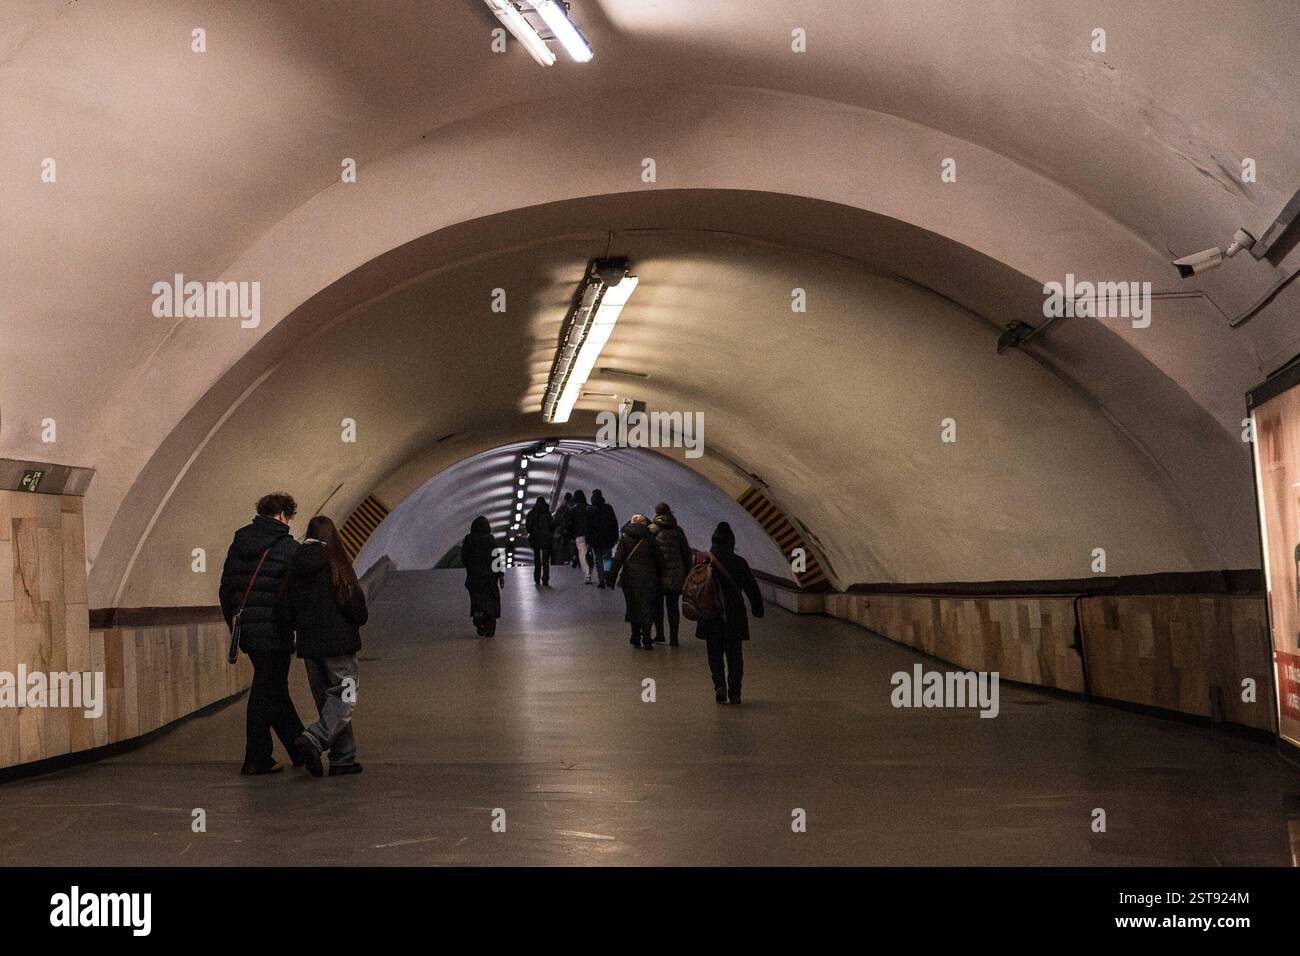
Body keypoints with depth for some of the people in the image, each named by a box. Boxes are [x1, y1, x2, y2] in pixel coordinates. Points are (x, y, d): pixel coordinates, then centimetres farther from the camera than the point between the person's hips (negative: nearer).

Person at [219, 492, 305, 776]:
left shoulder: (239, 542, 12)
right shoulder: (287, 547, -8)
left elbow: (225, 589, 15)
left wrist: (234, 624, 22)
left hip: (247, 631, 7)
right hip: (274, 632, -7)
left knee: (275, 689, 15)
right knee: (267, 692, 1)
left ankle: (299, 750, 21)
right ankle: (257, 759, 7)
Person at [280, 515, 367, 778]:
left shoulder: (296, 567, 4)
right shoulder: (336, 565, -10)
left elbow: (285, 612, 5)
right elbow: (354, 602, -12)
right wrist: (360, 619, 9)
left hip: (309, 645, 6)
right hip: (339, 641, -5)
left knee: (327, 700, 13)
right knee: (343, 699, 0)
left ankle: (343, 758, 12)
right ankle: (313, 739, -22)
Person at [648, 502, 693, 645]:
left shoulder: (651, 530, -4)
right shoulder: (677, 530, 3)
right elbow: (687, 553, 5)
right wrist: (688, 572, 13)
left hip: (657, 573, -2)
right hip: (676, 574, 2)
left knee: (657, 604, 12)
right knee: (673, 605, 7)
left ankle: (659, 634, 9)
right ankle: (673, 637, 6)